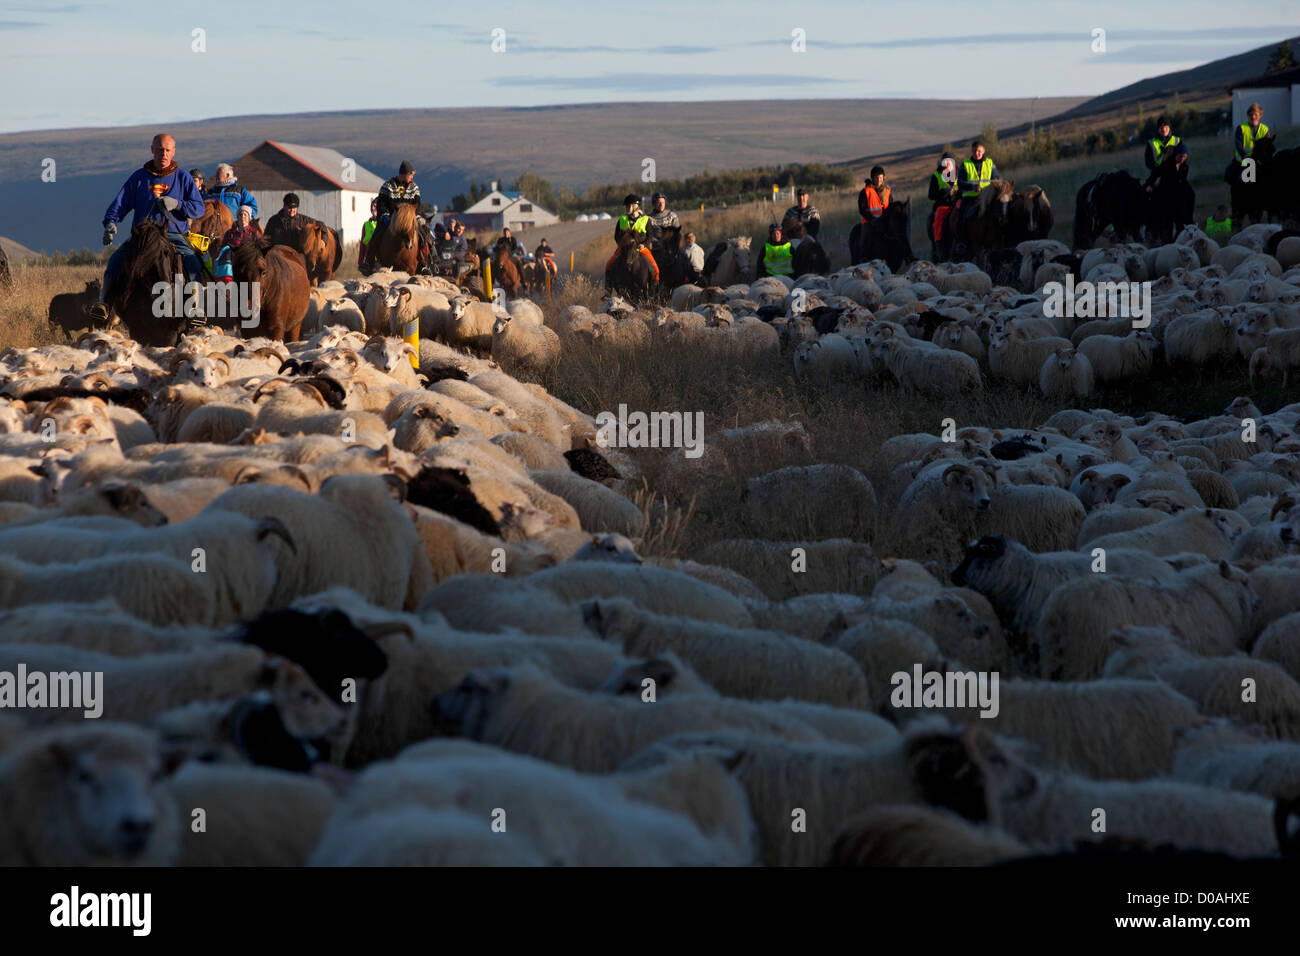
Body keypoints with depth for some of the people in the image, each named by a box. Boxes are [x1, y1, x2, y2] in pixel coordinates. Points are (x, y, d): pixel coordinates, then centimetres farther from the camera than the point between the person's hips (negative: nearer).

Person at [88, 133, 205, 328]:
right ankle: (103, 304, -21)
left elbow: (199, 208, 6)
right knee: (116, 259, -23)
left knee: (192, 263, -30)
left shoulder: (183, 177, 10)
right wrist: (110, 222, -13)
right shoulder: (139, 177, 11)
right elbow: (120, 203, 7)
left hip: (174, 235, -1)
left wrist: (177, 204, -14)